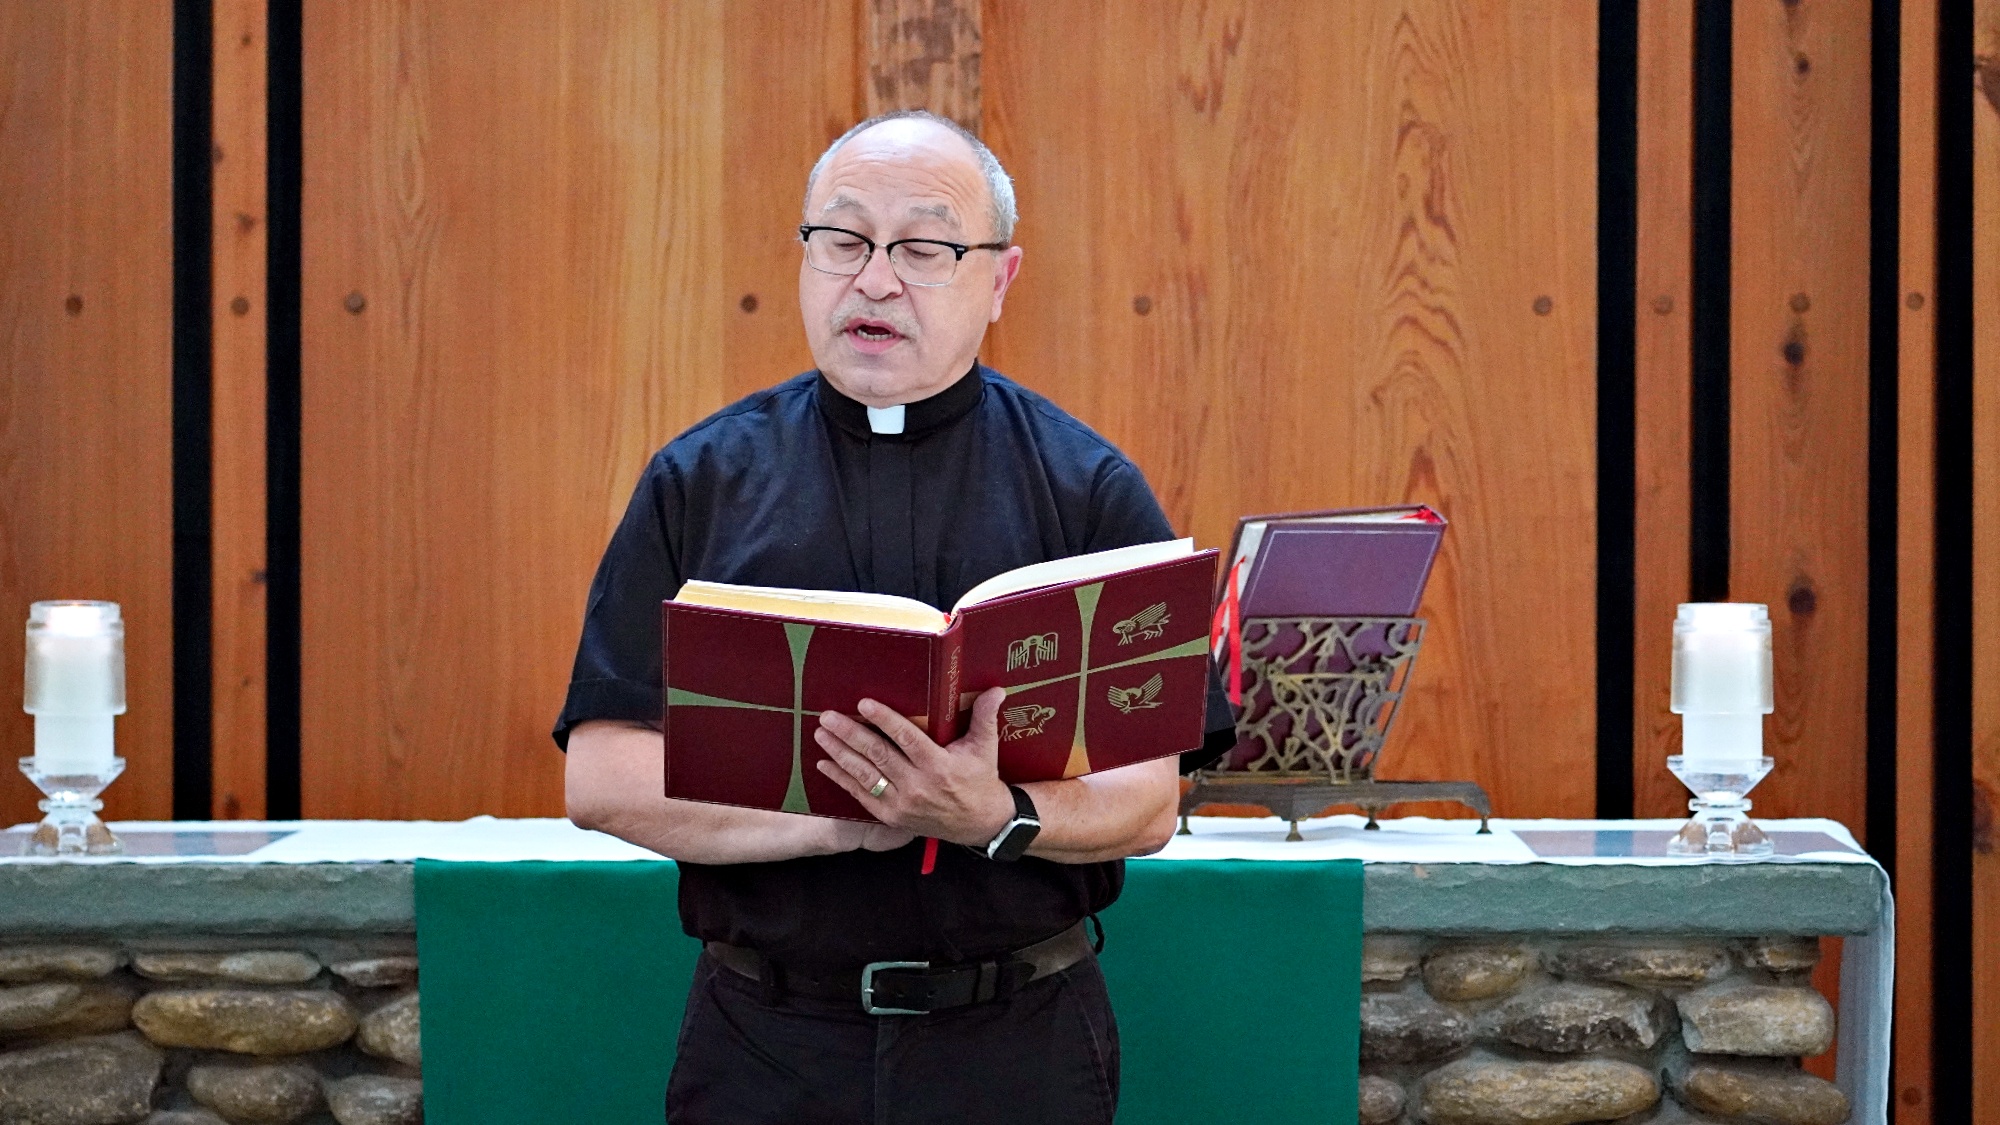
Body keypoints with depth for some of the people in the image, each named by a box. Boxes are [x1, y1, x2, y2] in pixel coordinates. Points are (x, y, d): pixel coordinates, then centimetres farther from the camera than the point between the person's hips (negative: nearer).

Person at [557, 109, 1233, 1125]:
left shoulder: (1089, 489, 1)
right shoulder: (701, 480, 3)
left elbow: (1149, 800, -4)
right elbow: (603, 777, -5)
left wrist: (999, 821, -24)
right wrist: (853, 818, -16)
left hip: (1021, 1044, 0)